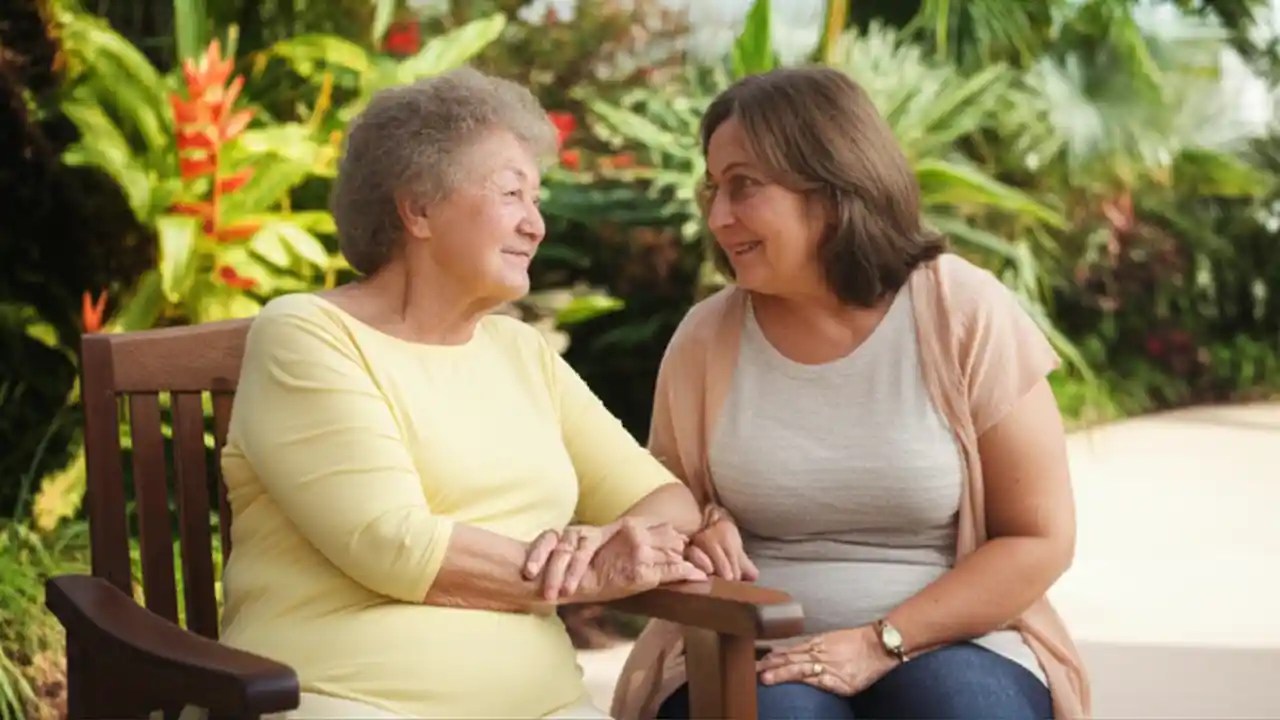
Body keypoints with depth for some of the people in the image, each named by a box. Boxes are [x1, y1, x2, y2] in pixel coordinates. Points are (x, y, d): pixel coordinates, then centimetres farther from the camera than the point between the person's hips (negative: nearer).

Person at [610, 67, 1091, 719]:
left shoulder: (966, 315, -6)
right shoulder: (705, 337, 1)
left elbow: (1040, 539, -5)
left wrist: (880, 644, -14)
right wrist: (695, 535, -9)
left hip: (946, 644, 0)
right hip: (752, 651, 1)